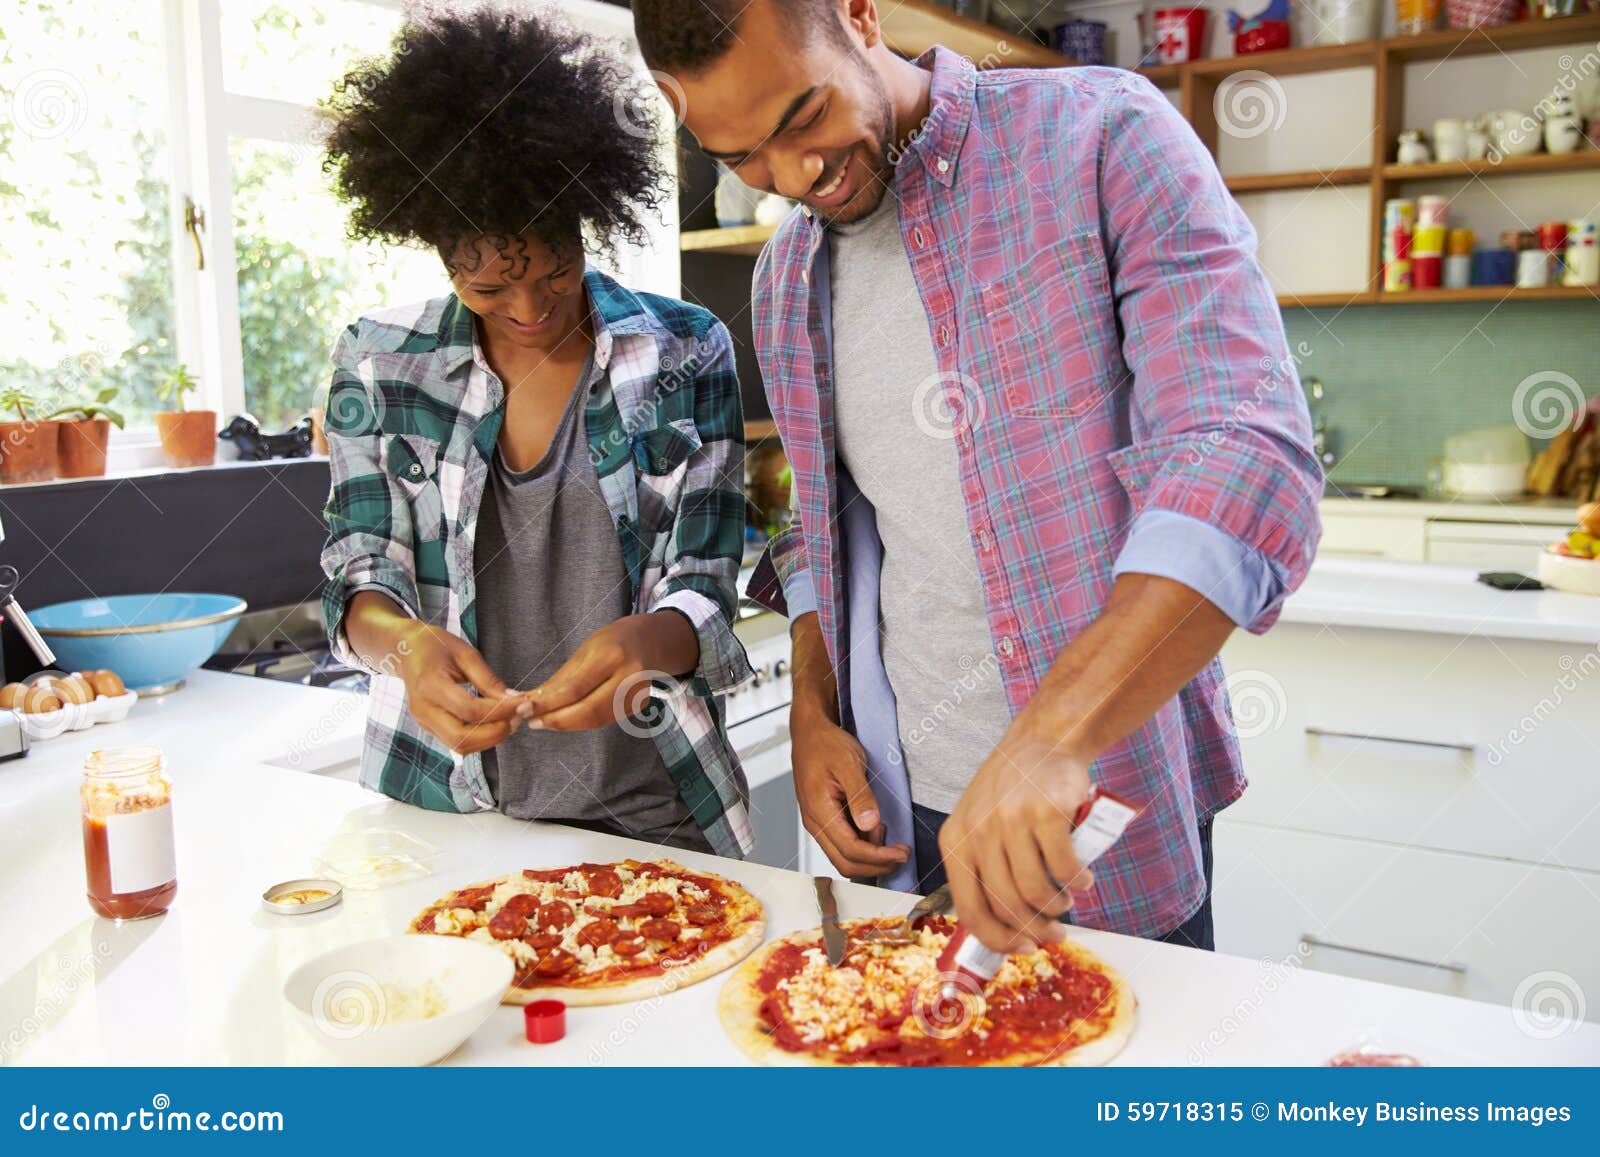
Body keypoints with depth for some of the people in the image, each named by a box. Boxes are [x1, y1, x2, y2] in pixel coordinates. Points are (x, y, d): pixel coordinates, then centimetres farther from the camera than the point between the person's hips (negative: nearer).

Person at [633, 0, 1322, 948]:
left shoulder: (1102, 139, -12)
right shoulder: (786, 280, 7)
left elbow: (1248, 454, -23)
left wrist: (1052, 735, -35)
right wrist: (813, 713, 1)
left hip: (1110, 811, -4)